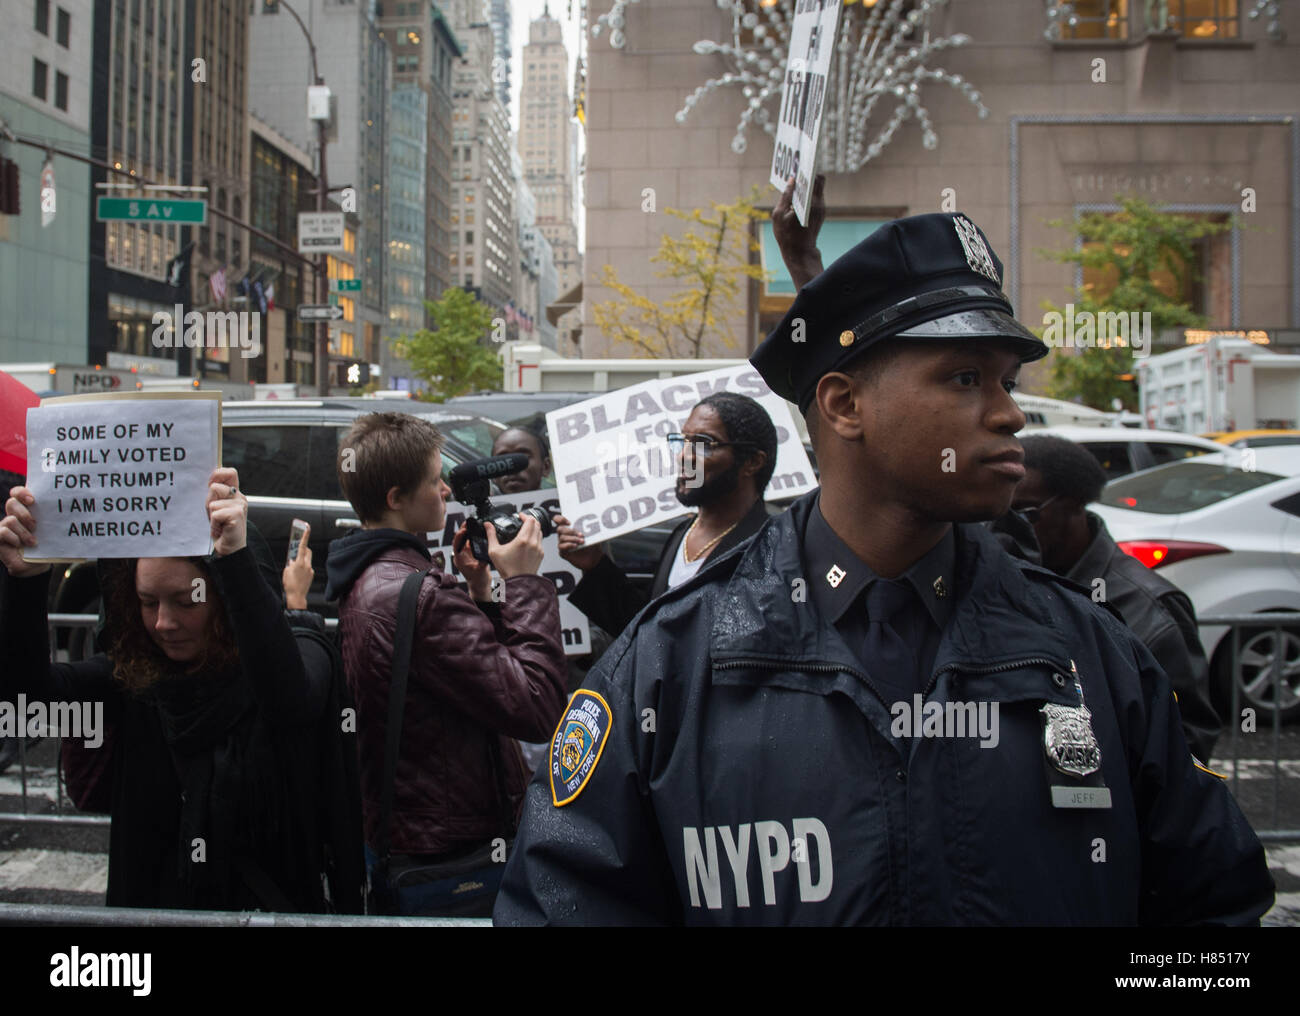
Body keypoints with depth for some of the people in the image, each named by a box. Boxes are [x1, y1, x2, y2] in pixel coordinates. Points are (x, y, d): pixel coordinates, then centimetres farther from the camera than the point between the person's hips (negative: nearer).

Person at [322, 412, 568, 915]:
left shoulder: (366, 581, 8)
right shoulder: (419, 595, -25)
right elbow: (536, 708, -25)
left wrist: (479, 591, 3)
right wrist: (525, 583, -17)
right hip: (455, 848, -10)